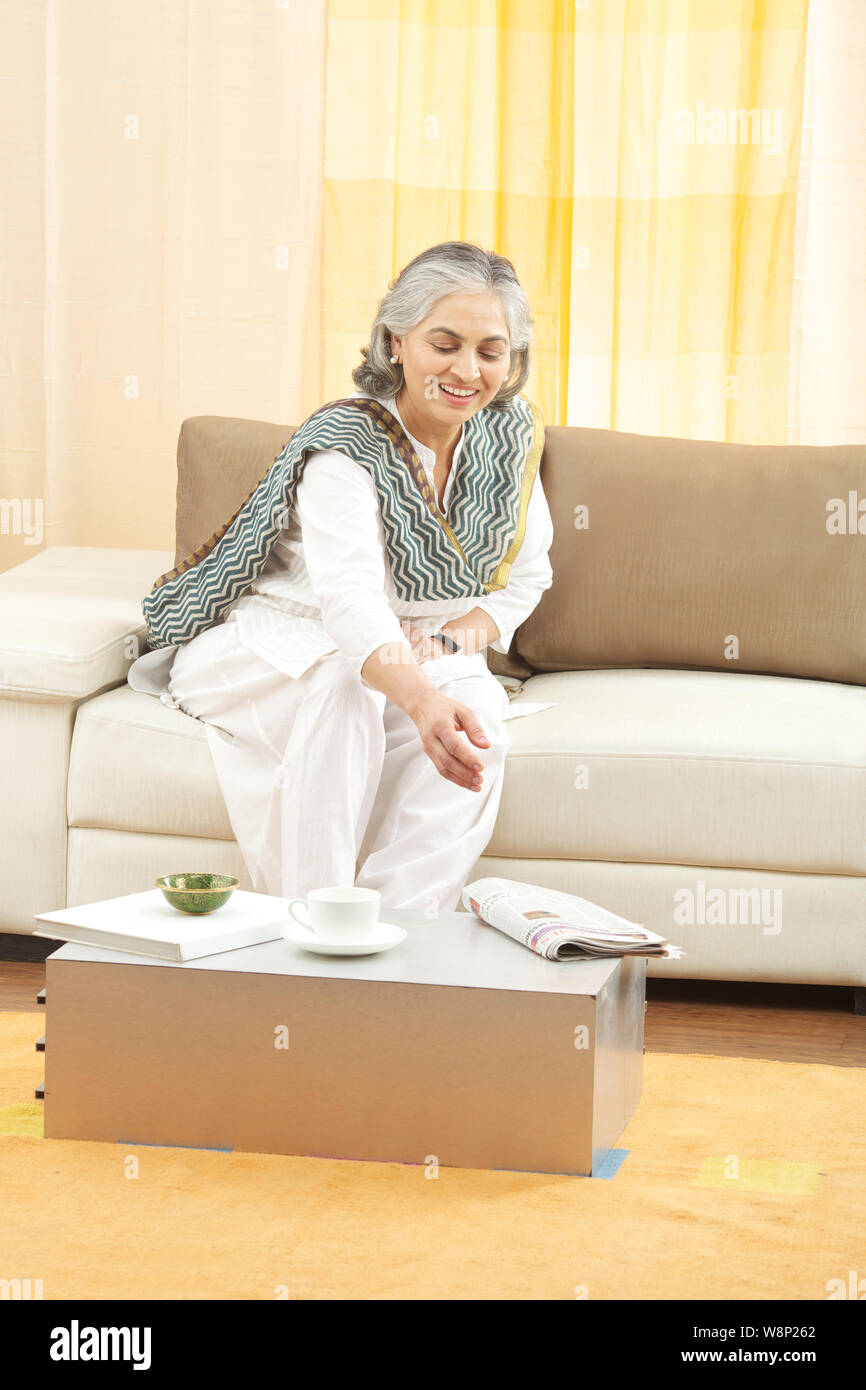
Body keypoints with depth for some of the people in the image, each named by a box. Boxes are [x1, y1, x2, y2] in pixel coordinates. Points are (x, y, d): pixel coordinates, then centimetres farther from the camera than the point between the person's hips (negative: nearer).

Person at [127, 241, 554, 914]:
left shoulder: (510, 436, -5)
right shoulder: (344, 444, -26)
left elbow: (525, 577, 7)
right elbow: (350, 594, -43)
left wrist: (460, 636, -16)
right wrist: (421, 699, -63)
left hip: (415, 653, 5)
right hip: (274, 636, -4)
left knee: (479, 703, -29)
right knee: (343, 687, -38)